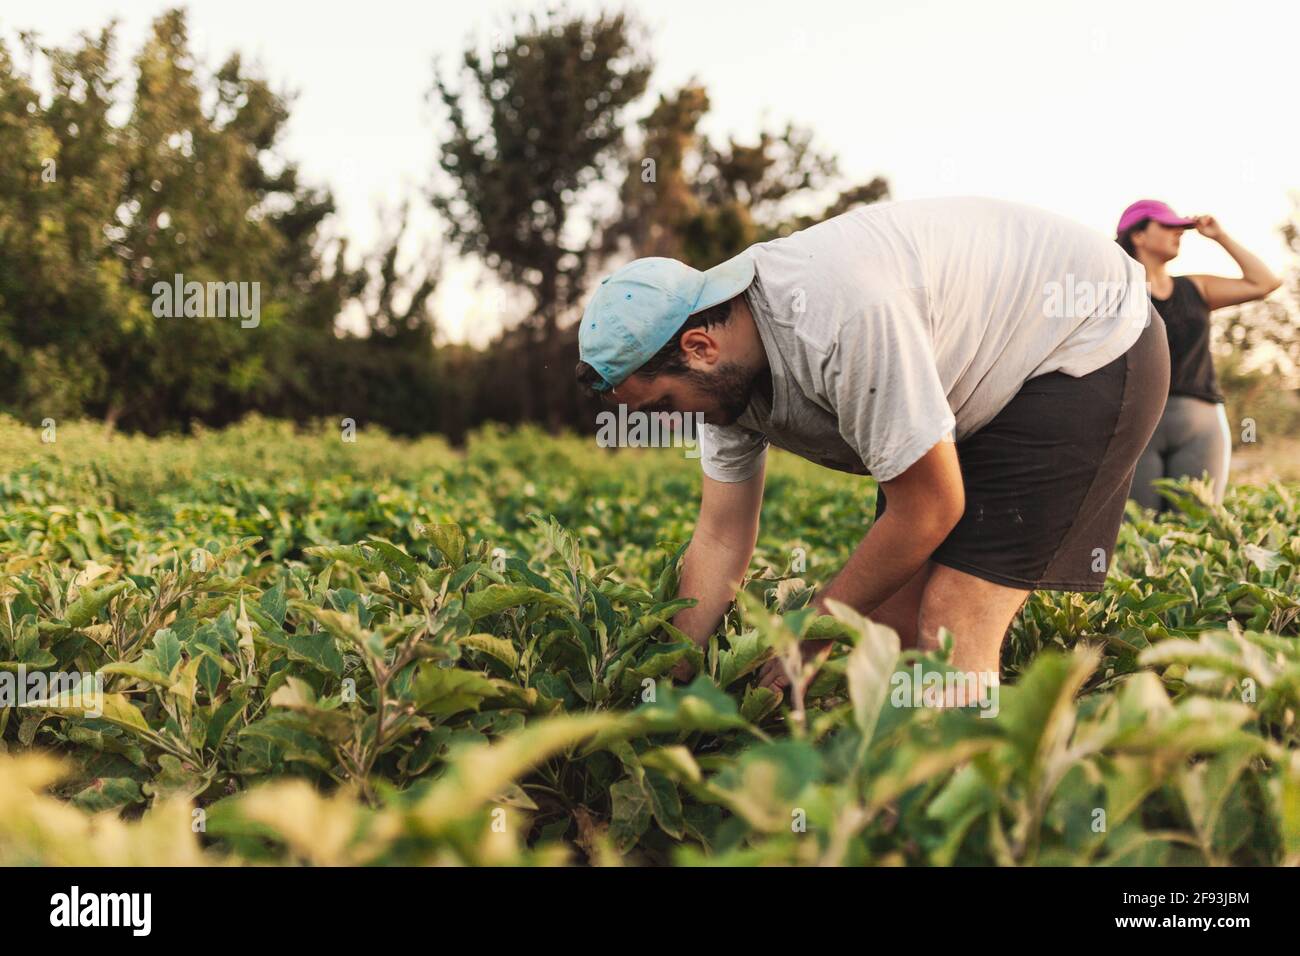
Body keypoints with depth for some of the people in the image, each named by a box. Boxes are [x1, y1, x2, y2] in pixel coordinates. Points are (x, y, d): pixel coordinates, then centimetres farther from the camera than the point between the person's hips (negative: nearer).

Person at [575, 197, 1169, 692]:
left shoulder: (843, 315, -36)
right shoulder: (724, 368, -8)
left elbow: (928, 512, -26)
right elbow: (720, 538, 1)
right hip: (979, 380, 8)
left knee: (948, 629, -18)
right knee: (889, 613, -1)